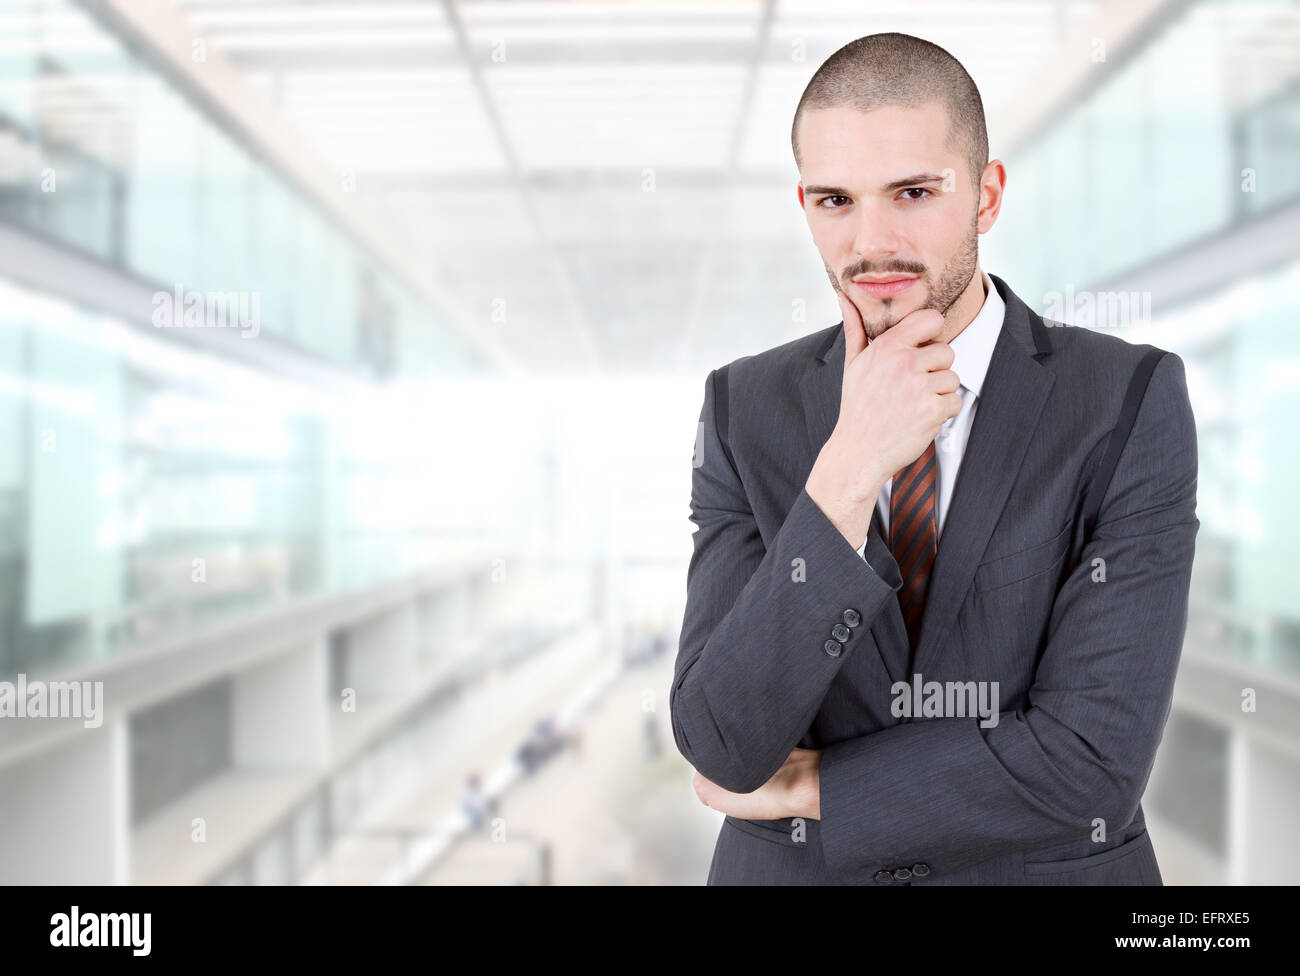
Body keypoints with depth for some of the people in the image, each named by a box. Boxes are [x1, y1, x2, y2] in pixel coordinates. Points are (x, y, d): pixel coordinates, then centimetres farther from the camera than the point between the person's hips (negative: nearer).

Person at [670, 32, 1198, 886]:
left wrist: (798, 786, -13)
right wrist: (848, 471, -28)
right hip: (789, 871, 2)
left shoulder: (1133, 404, -15)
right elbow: (723, 749, -18)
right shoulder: (746, 410, -9)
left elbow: (1097, 759, -21)